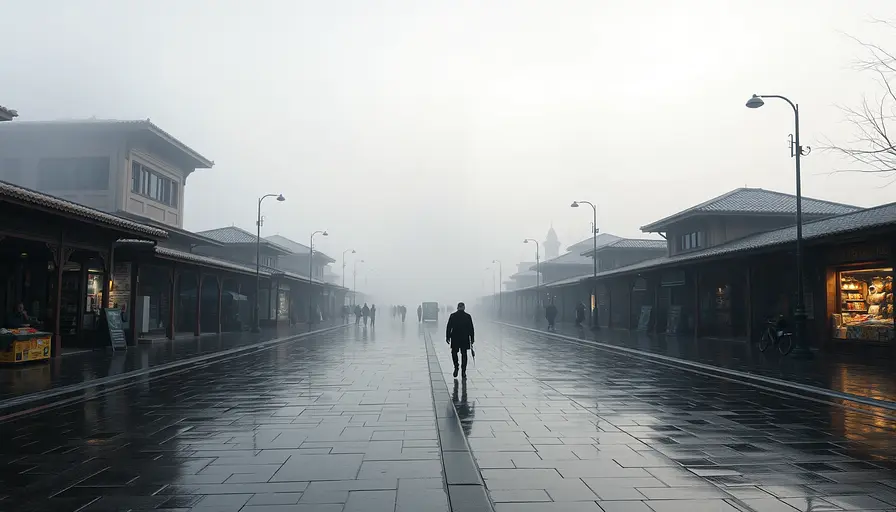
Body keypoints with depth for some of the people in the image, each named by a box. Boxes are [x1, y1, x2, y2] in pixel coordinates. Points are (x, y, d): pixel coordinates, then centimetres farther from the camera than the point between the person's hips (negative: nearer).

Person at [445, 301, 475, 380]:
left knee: (454, 353, 18)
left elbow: (448, 327, -4)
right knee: (464, 354, 7)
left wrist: (447, 337, 3)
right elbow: (471, 329, 0)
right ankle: (463, 373, 6)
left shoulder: (452, 316, -4)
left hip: (455, 338, -1)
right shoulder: (468, 316, -2)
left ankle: (456, 367, 4)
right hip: (465, 339, 1)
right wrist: (472, 339, 7)